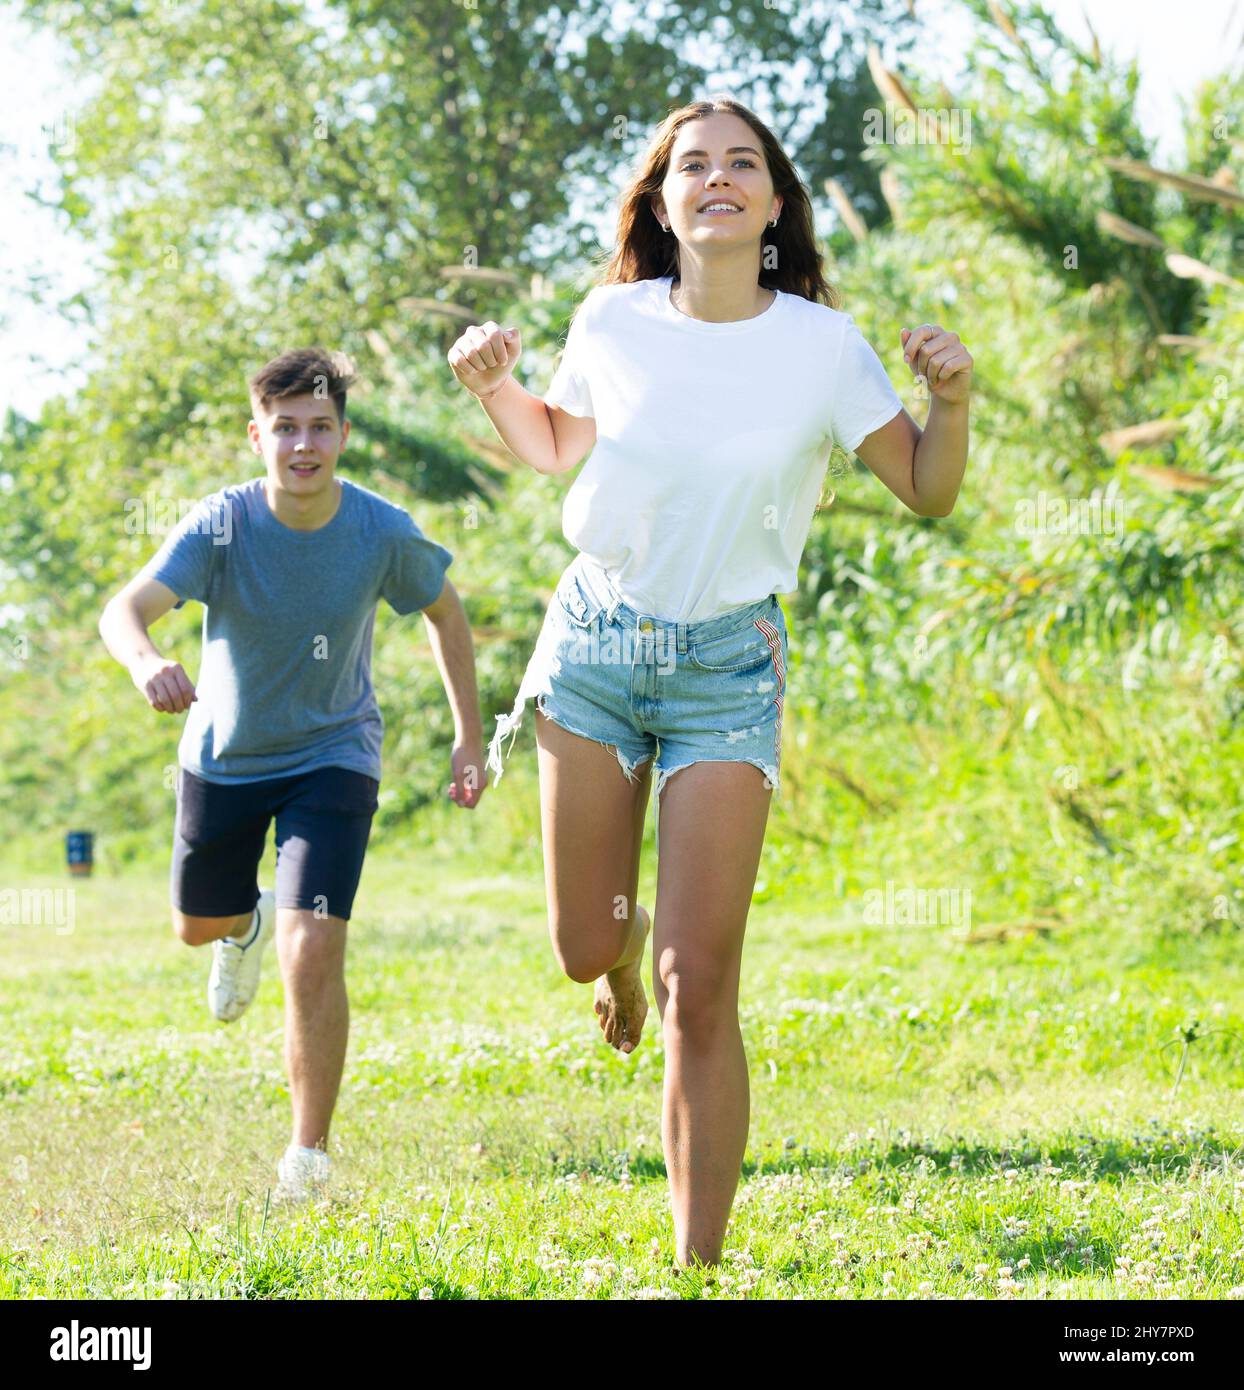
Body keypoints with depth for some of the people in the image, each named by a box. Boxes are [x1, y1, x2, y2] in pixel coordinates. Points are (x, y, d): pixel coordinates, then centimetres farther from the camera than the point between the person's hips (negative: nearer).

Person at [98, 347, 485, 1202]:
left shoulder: (383, 533, -19)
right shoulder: (221, 525, -23)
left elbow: (444, 611, 1)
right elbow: (127, 608, -36)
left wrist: (470, 737, 1)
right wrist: (145, 661, -60)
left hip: (333, 755, -2)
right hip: (225, 754, 2)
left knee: (312, 955, -17)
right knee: (198, 927, 22)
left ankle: (310, 1155, -2)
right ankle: (250, 923, 62)